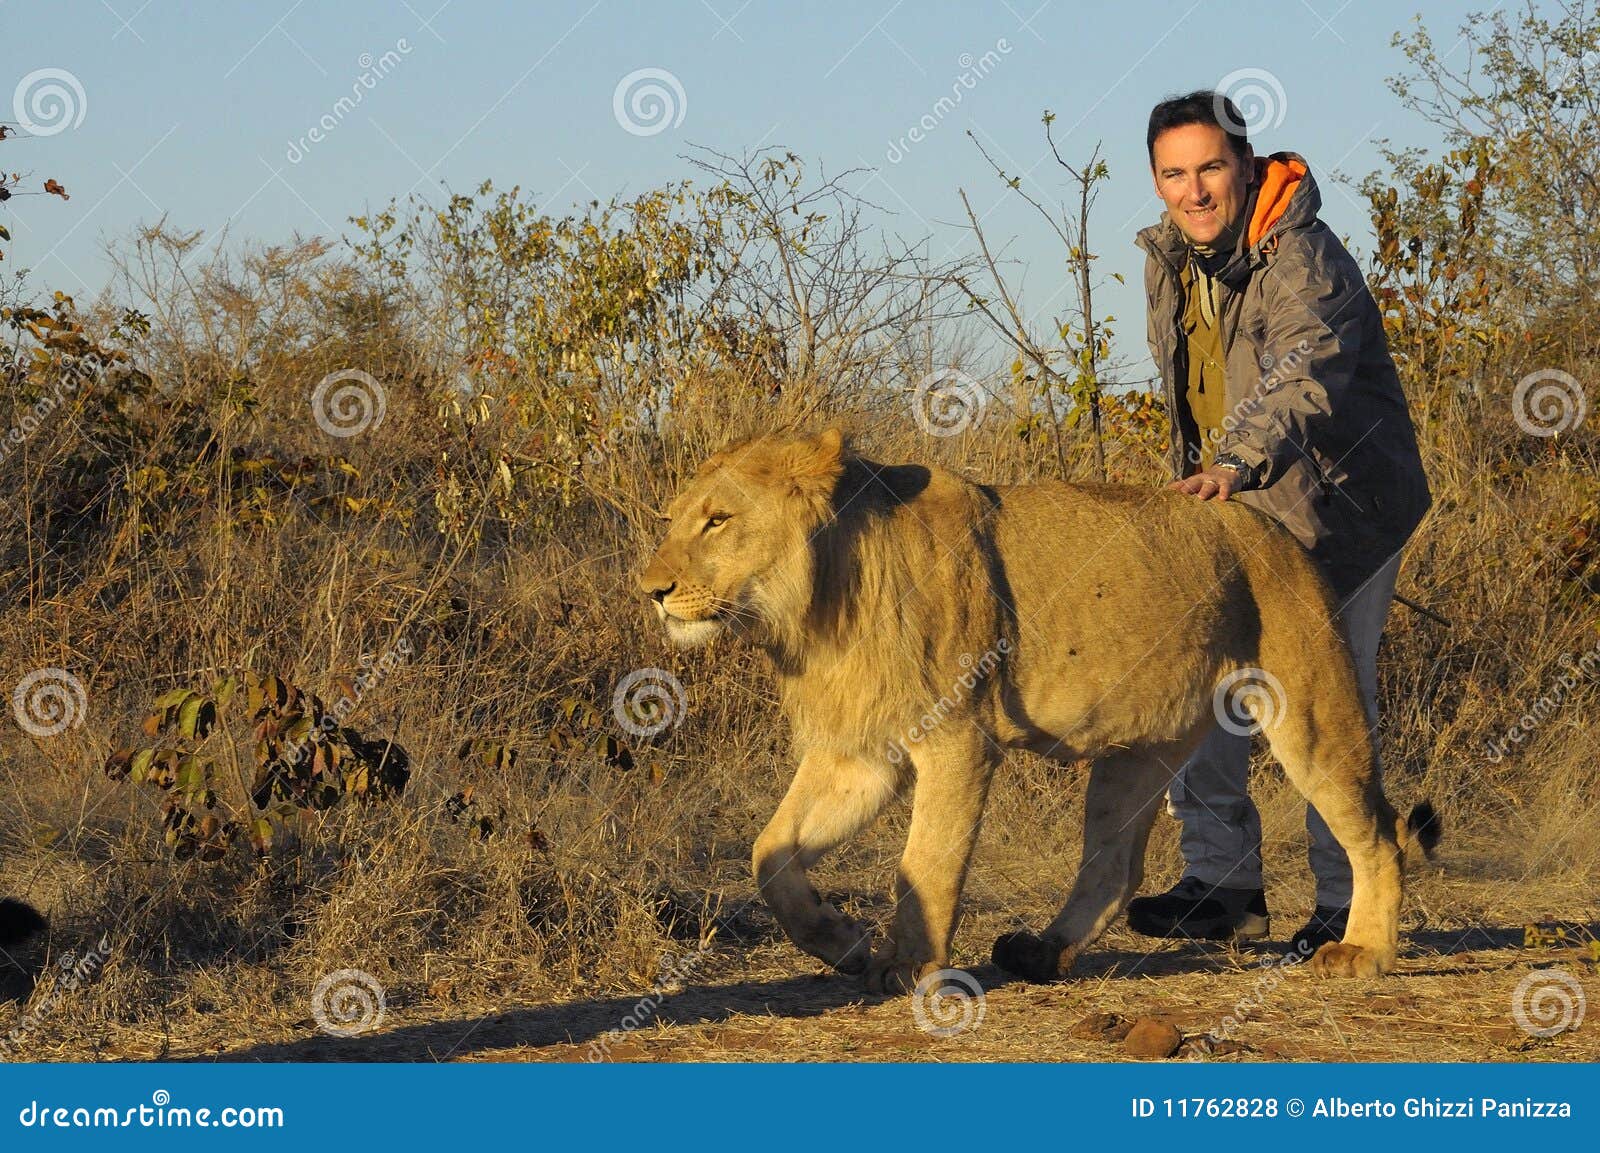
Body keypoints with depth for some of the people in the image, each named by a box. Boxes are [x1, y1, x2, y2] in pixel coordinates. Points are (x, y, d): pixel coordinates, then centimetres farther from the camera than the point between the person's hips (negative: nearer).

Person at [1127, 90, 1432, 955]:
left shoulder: (1302, 258, -23)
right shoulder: (1167, 260, 3)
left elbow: (1305, 373, -41)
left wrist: (1238, 461, -56)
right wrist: (1194, 479, 21)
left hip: (1339, 510, -7)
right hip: (1230, 509, 7)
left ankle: (1349, 903, 4)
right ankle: (1221, 885, 6)